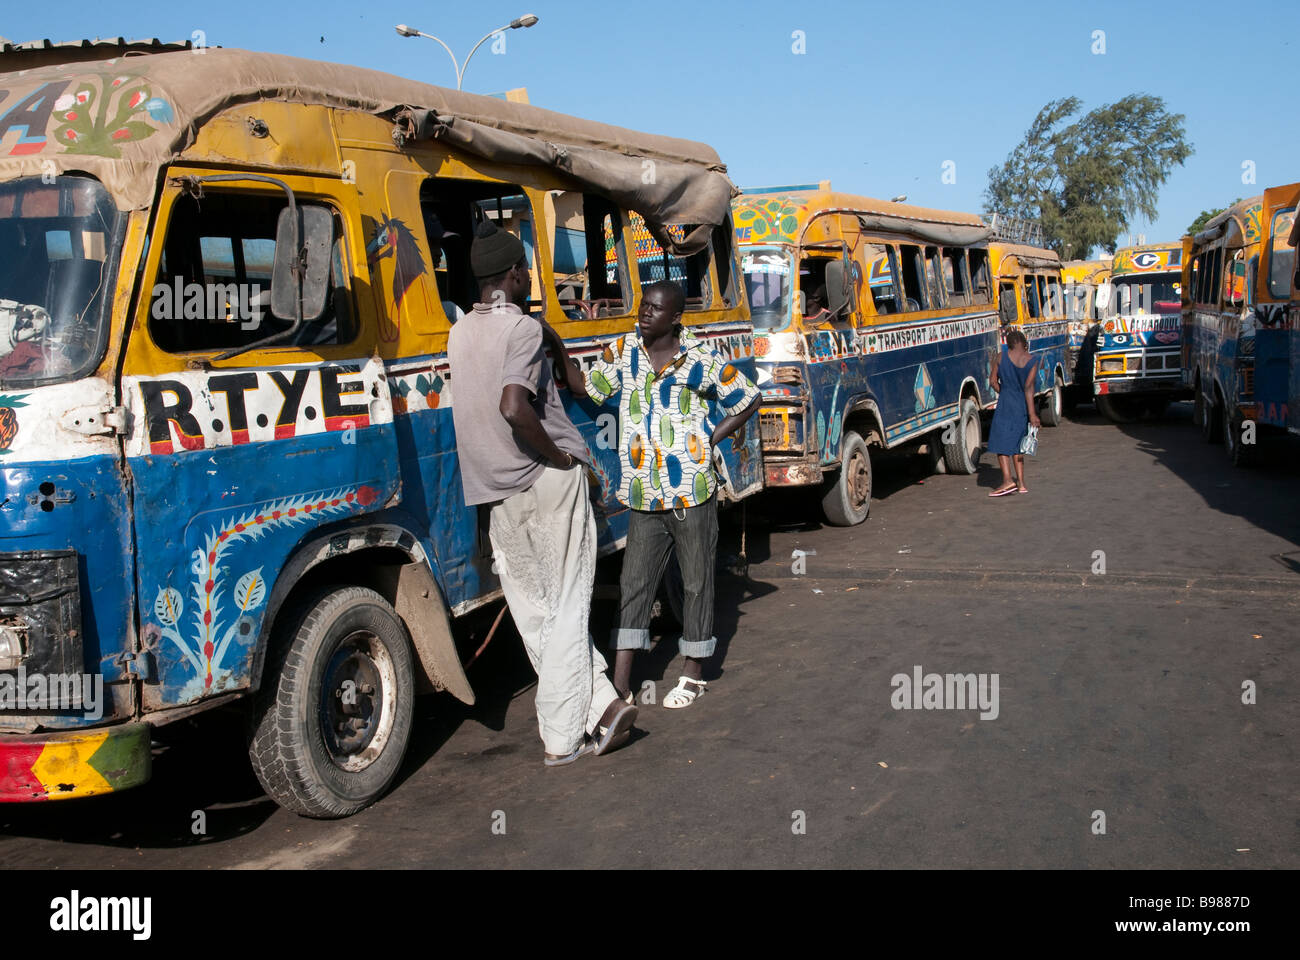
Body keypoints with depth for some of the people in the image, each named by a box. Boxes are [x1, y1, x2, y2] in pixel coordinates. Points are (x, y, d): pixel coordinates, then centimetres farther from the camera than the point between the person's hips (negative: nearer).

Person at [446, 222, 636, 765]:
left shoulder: (459, 334, 12)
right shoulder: (522, 328, -12)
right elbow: (514, 406, -28)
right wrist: (558, 455, -15)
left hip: (495, 492, 7)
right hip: (548, 481, -7)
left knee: (535, 613, 11)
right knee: (567, 610, 3)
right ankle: (562, 737, 6)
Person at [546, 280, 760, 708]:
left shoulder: (699, 359, -7)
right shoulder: (623, 351, 4)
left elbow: (749, 399, 4)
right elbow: (585, 387, 12)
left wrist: (711, 440, -2)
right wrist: (559, 351, -2)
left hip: (691, 493, -3)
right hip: (643, 496, 4)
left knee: (696, 581, 8)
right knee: (633, 584, 4)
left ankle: (694, 674, 24)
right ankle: (620, 684, 7)